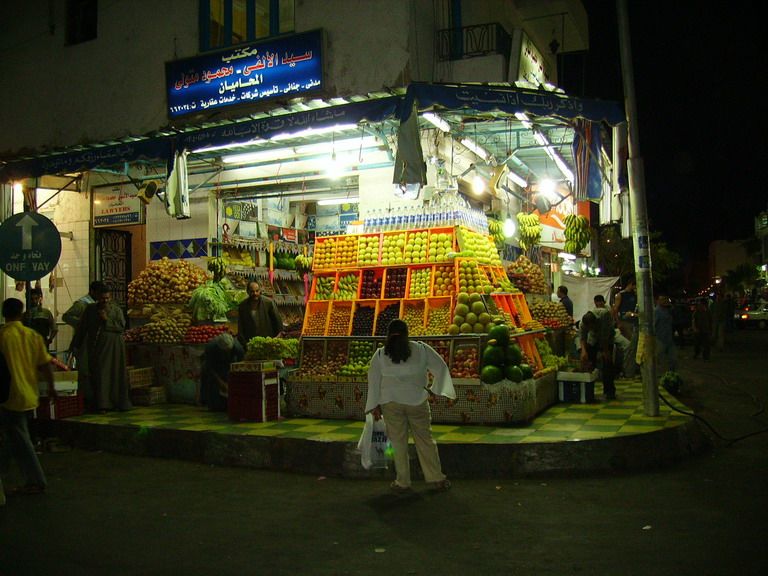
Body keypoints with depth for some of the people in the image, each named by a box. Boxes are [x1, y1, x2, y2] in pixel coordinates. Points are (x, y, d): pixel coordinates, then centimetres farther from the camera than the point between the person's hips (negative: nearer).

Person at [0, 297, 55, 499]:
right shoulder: (33, 335, 2)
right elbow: (46, 364, 3)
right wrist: (51, 387, 14)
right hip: (29, 395, 6)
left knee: (19, 440, 4)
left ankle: (36, 481, 10)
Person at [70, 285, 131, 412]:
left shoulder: (116, 310, 2)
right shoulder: (90, 309, 7)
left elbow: (122, 327, -7)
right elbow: (82, 327, 9)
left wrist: (107, 320, -15)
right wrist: (76, 344, 9)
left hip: (112, 347, -1)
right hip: (96, 347, 1)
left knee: (114, 375, 2)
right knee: (98, 375, -1)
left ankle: (118, 402, 11)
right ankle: (101, 404, 3)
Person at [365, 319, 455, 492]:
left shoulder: (380, 354, 4)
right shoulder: (421, 349, 3)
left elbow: (373, 380, 4)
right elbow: (441, 367, 5)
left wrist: (374, 406, 9)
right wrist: (438, 390, 15)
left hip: (391, 402, 0)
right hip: (417, 400, 0)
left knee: (398, 442, 7)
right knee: (425, 440, 9)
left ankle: (402, 482, 14)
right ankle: (437, 478, 13)